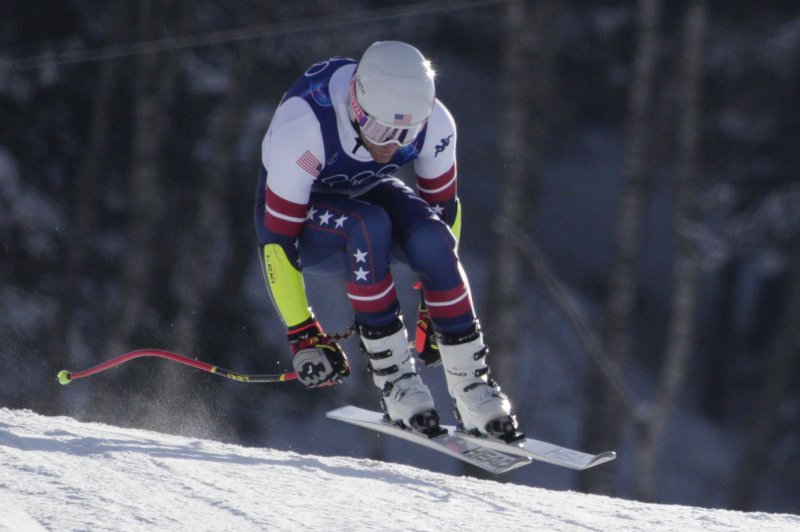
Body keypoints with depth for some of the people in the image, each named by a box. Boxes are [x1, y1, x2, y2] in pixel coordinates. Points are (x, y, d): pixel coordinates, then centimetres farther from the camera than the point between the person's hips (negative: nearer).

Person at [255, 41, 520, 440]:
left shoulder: (433, 123, -25)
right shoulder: (303, 127, -37)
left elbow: (442, 210, -8)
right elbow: (278, 239, -30)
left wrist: (435, 312, -4)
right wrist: (301, 334, -29)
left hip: (367, 195, 3)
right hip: (296, 216, -3)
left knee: (430, 235, -29)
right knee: (369, 225, -36)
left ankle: (472, 390, -20)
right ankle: (392, 377, -27)